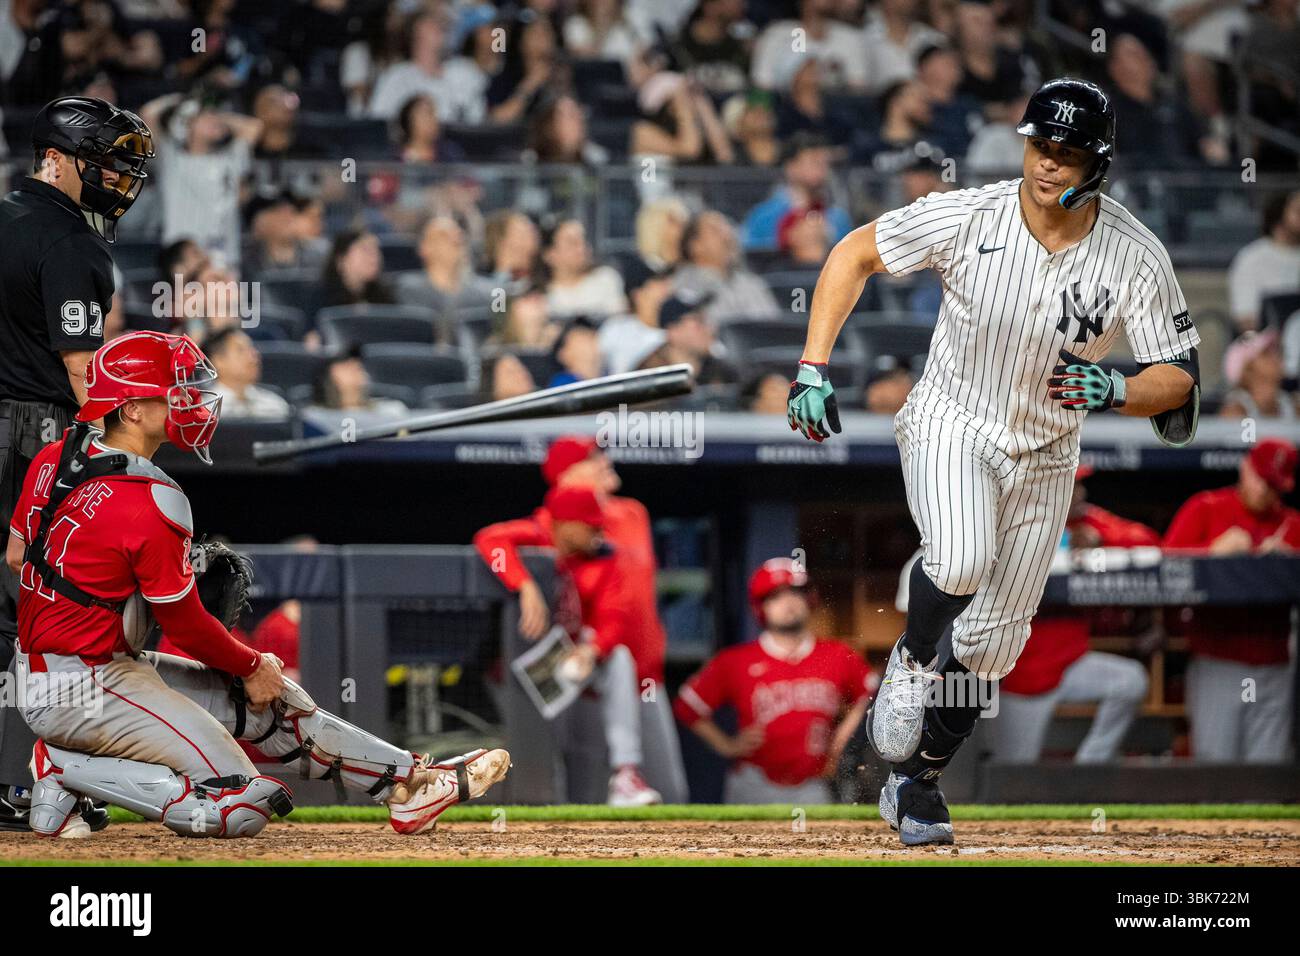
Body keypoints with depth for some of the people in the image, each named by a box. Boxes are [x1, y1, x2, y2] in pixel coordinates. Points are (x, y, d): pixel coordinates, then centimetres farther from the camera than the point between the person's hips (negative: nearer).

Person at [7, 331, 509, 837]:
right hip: (87, 690, -11)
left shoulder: (53, 458, 4)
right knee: (242, 804, -15)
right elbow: (185, 622, -12)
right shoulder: (150, 505, -22)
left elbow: (15, 556, 15)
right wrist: (252, 666, 8)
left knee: (271, 702, 15)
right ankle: (68, 770, -8)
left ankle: (411, 781, 18)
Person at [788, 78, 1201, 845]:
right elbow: (854, 254, -8)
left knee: (990, 643, 8)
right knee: (961, 559, -33)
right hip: (952, 425, -2)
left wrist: (1115, 391, -34)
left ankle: (917, 781, 29)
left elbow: (1178, 379, -11)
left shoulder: (1137, 258, -18)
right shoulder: (967, 217, -21)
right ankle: (912, 662, -1)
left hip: (1044, 456, 2)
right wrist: (813, 369, -14)